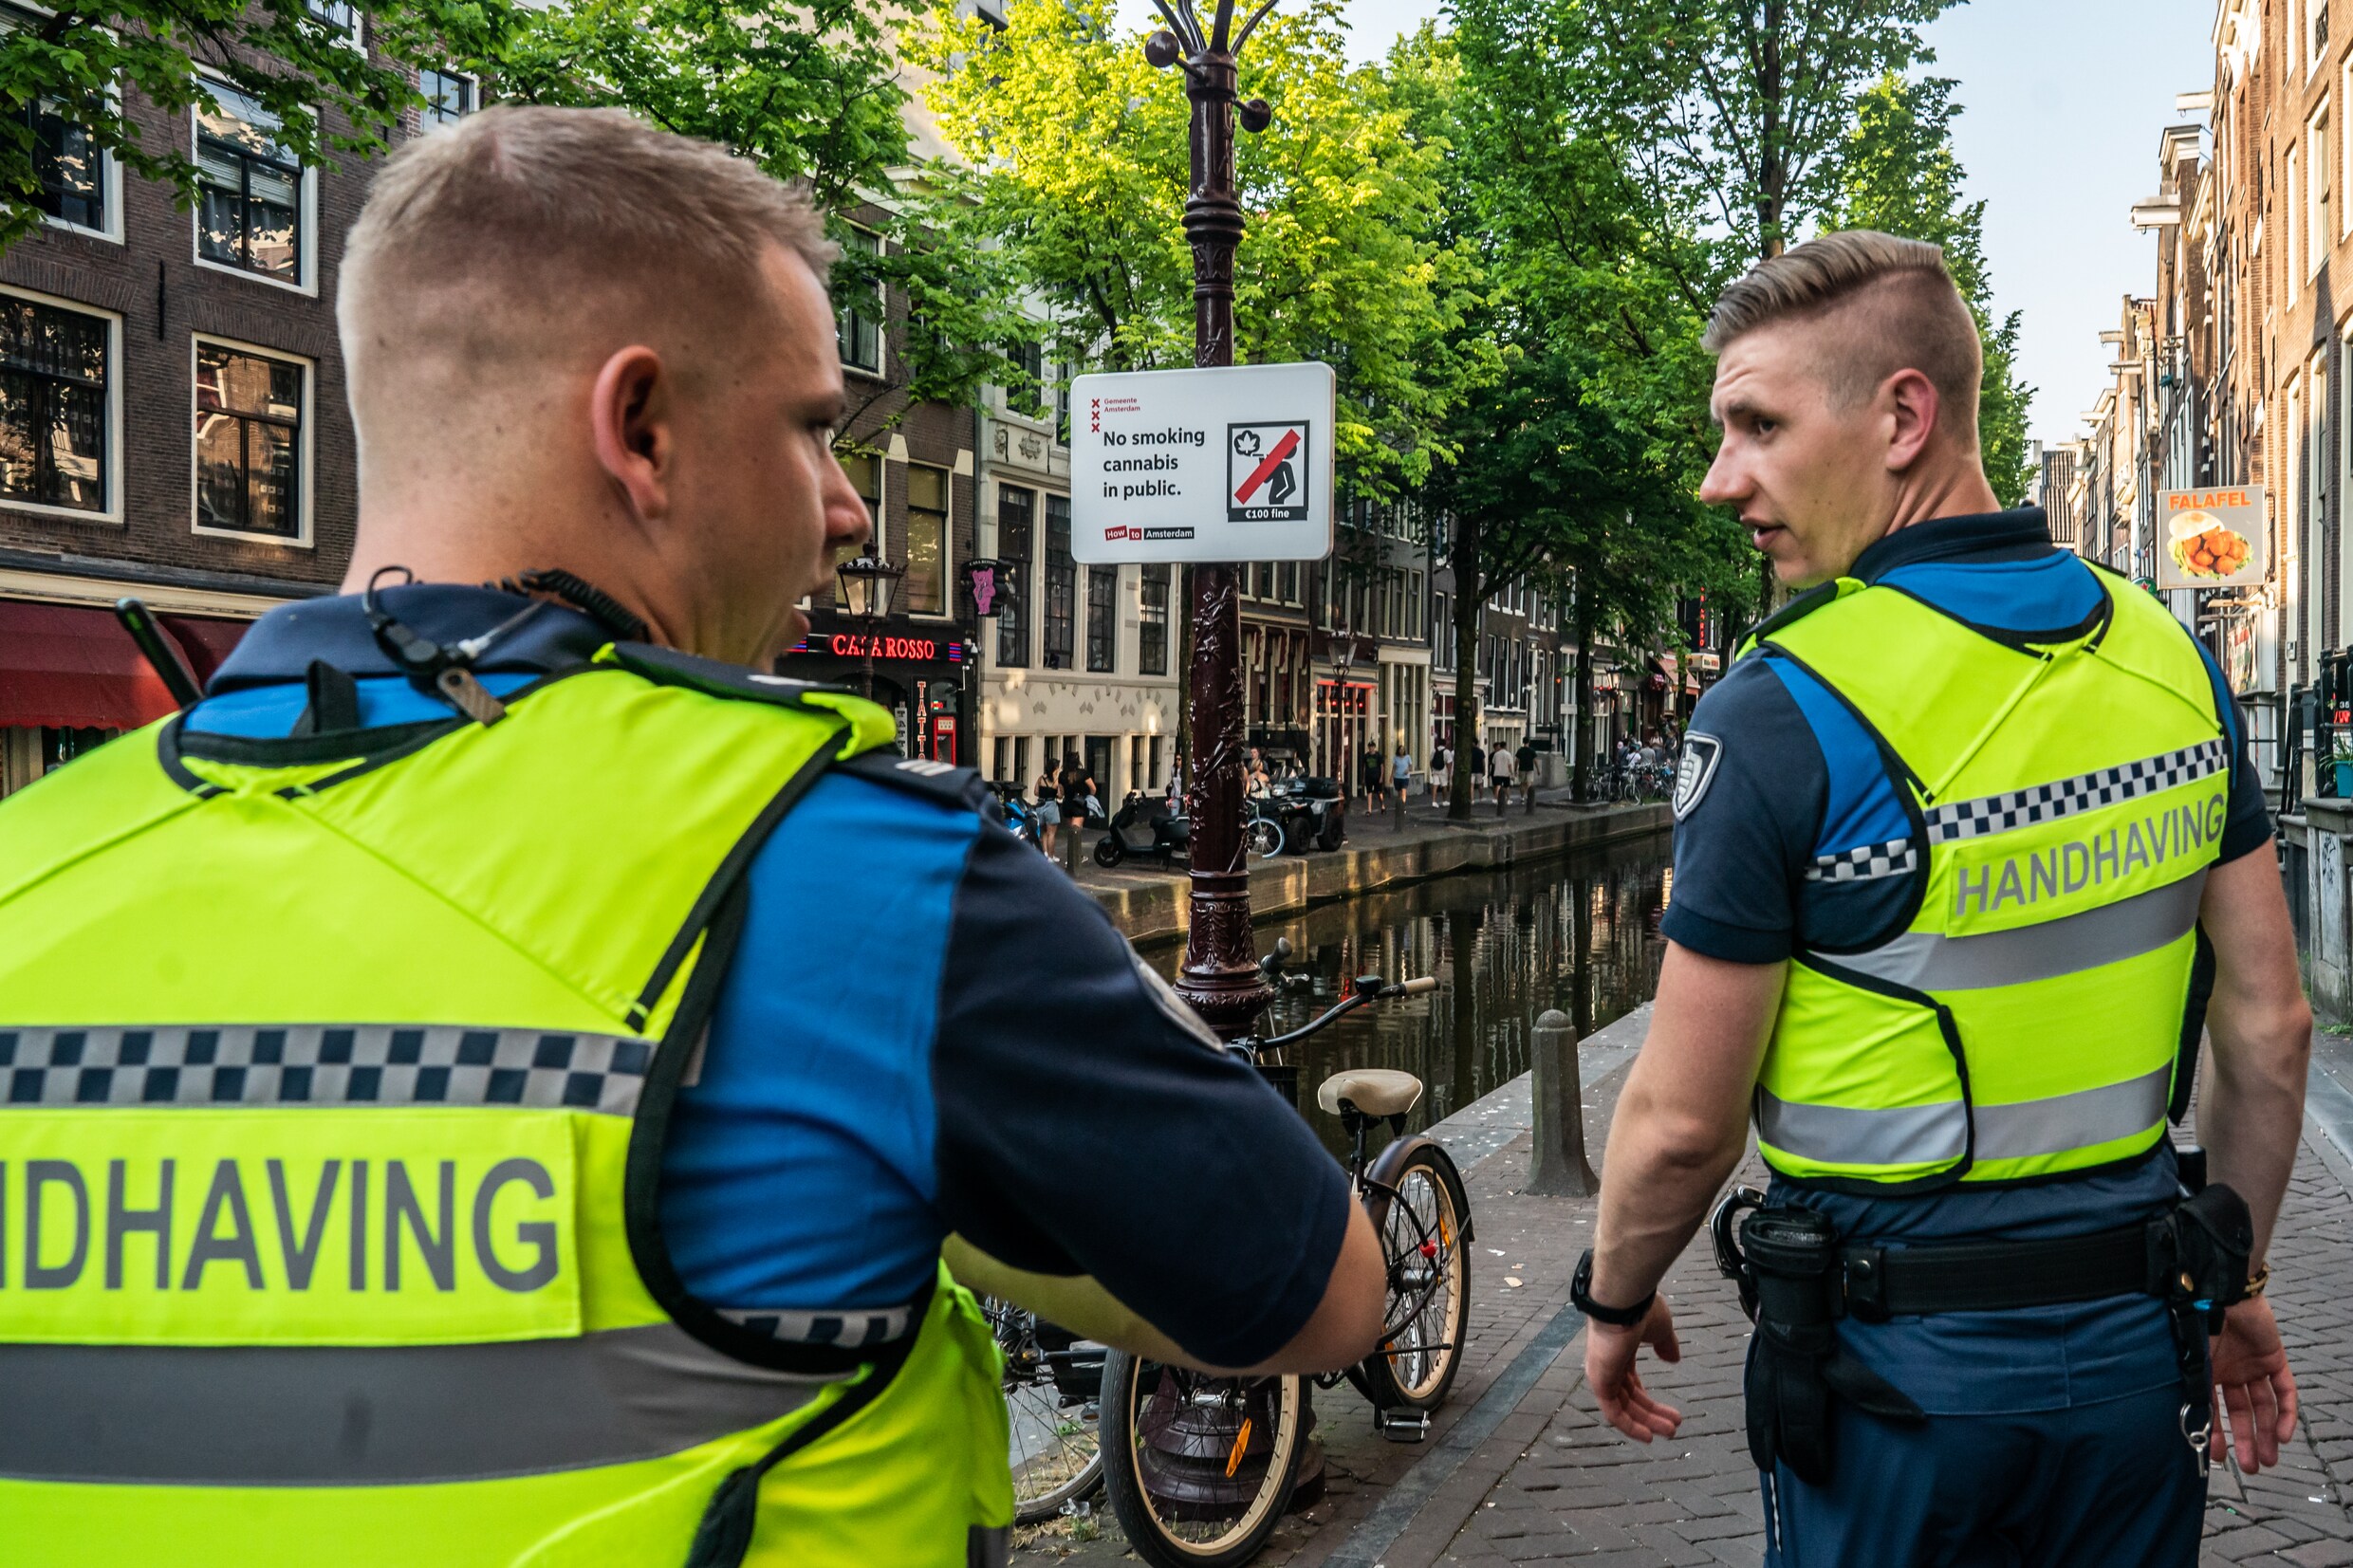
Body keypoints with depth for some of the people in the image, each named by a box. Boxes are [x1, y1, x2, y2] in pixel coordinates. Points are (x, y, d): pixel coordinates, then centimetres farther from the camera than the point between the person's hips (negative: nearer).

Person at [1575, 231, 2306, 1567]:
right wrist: (2237, 1284, 16)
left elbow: (1683, 1123, -16)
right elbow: (2271, 1027, 4)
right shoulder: (2170, 654, -2)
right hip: (2136, 1343, 5)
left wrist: (1615, 1306, 2)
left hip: (1899, 1360, -5)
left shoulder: (1783, 714, -20)